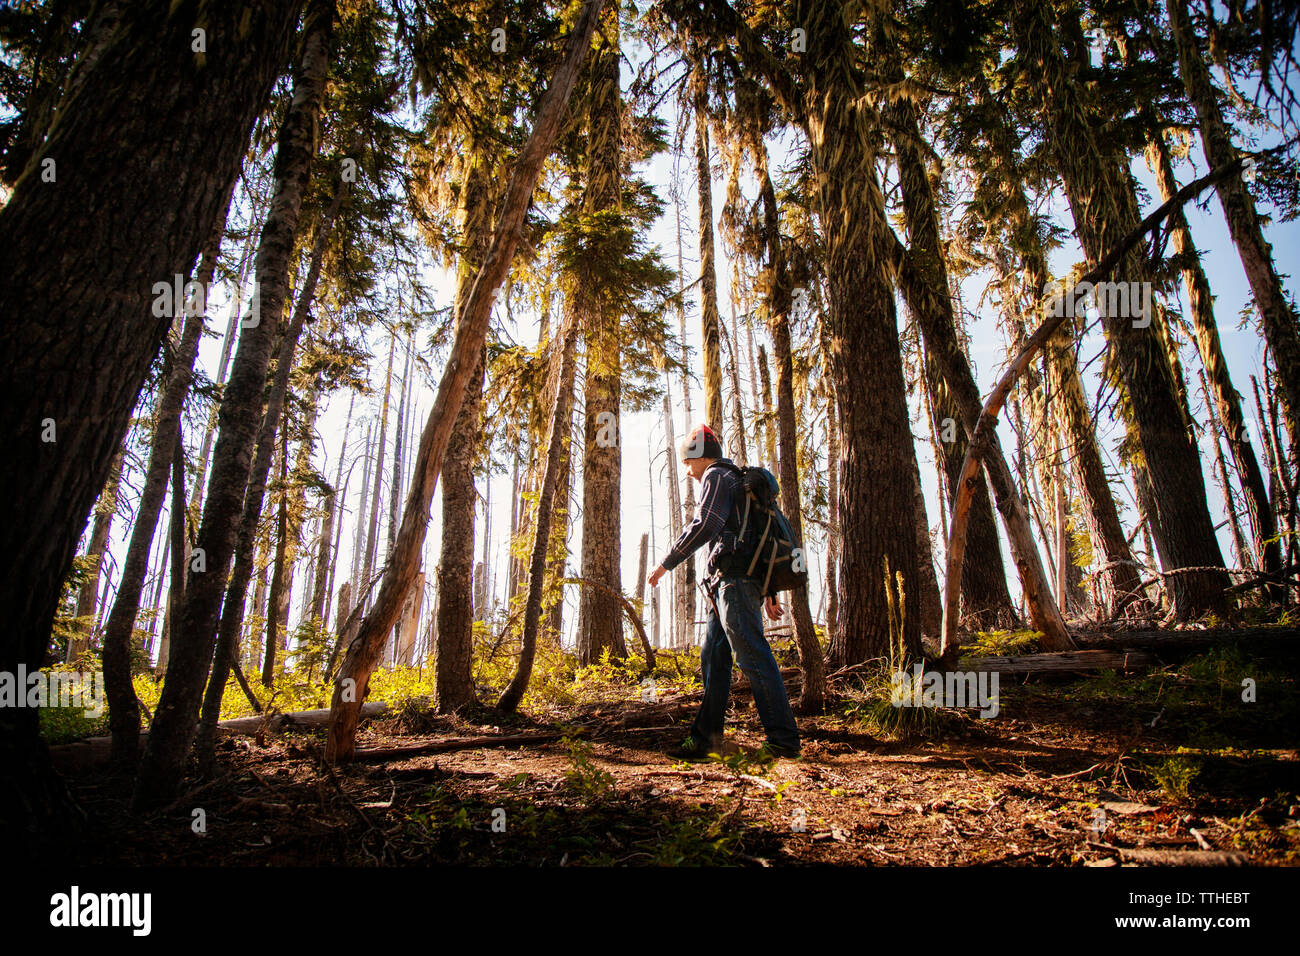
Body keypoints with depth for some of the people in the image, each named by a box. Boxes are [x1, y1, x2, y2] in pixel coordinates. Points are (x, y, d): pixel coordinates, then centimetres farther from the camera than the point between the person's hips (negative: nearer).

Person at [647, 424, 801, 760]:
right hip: (729, 584, 10)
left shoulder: (716, 476, -1)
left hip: (733, 578, -10)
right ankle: (707, 736, 14)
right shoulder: (737, 481, 29)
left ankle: (785, 741, -9)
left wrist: (666, 563, -9)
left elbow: (704, 526, -16)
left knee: (754, 659, -11)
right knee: (713, 657, 10)